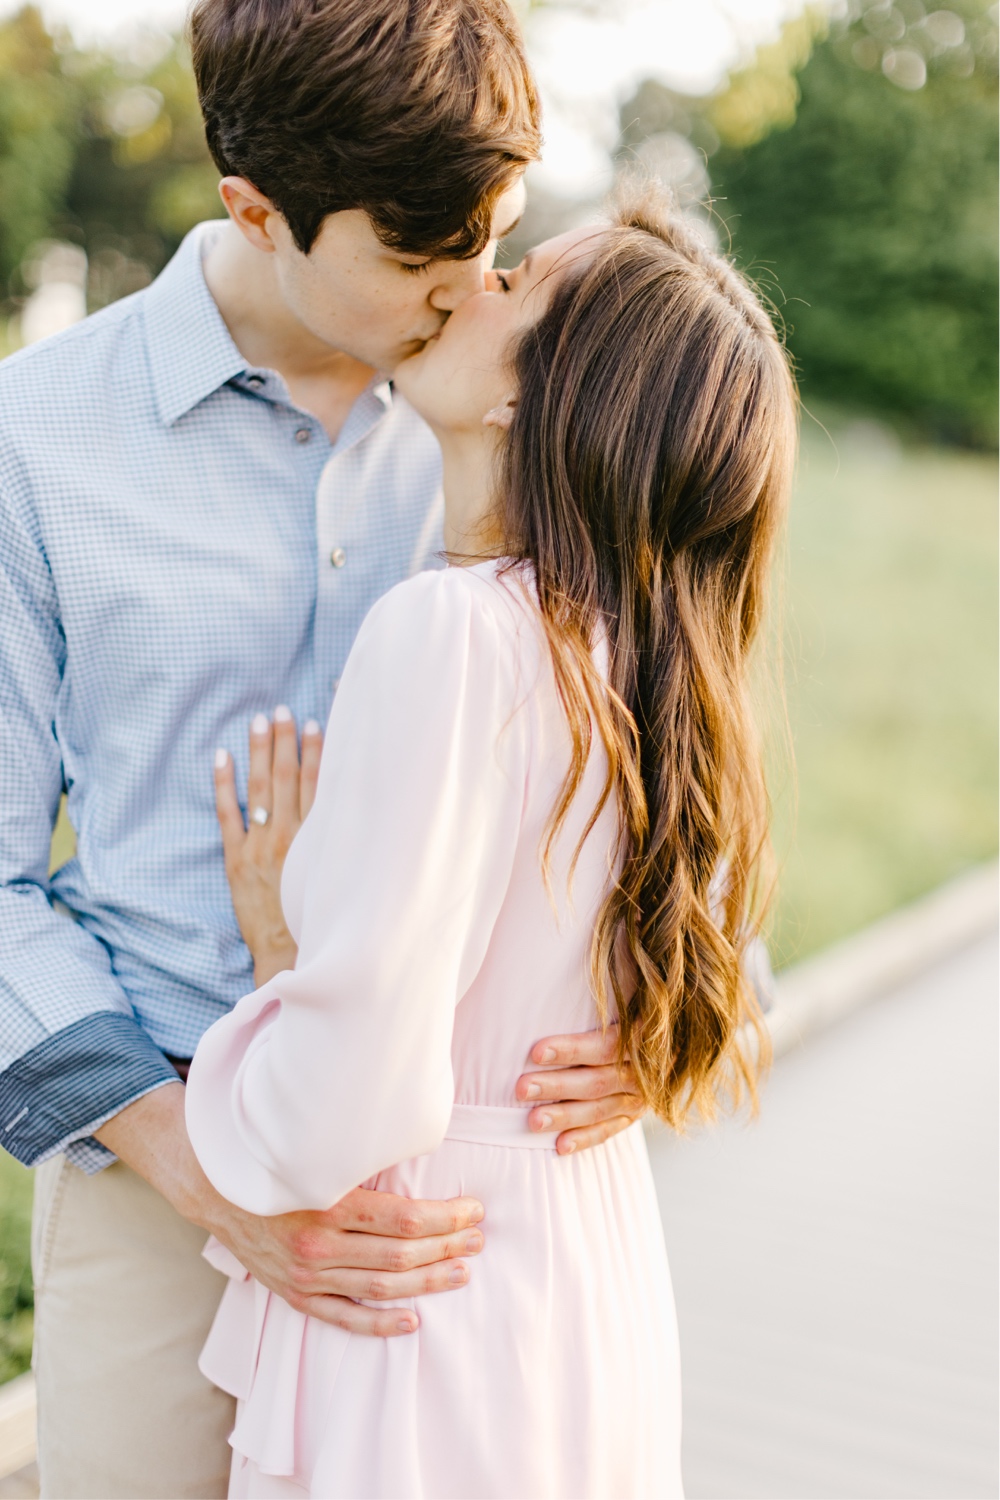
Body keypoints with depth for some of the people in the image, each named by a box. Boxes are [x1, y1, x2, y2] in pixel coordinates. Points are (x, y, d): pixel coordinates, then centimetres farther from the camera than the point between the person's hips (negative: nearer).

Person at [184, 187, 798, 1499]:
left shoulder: (452, 630, -25)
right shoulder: (642, 654, -1)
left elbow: (346, 1106, -27)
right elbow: (712, 1034, 10)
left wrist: (270, 936, -8)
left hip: (434, 1306, -7)